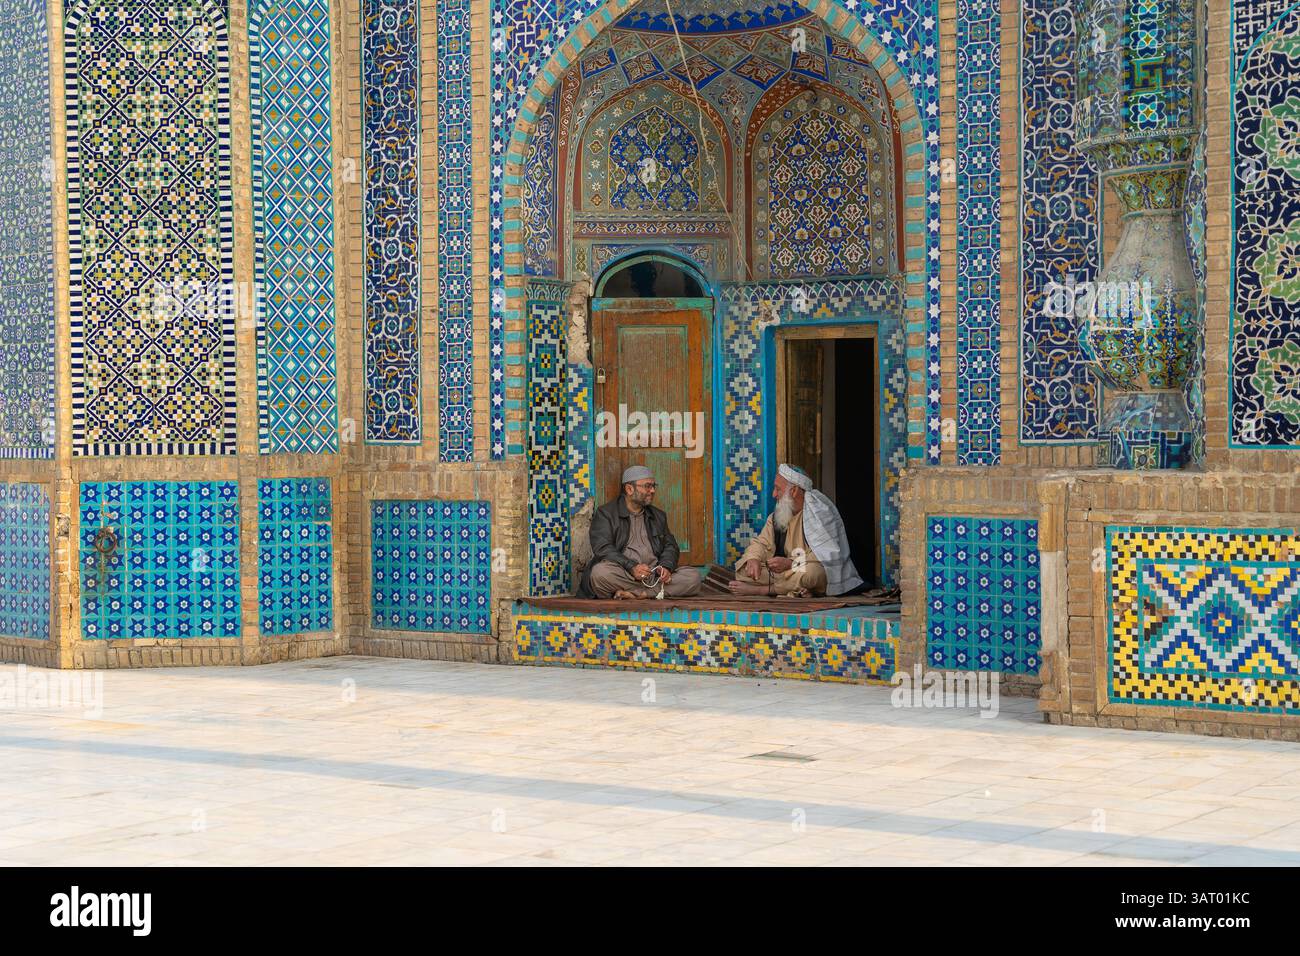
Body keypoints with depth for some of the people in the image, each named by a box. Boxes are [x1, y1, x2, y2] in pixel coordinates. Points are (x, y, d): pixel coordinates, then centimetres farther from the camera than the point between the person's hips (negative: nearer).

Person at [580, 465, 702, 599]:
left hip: (654, 574, 4)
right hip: (622, 575, -4)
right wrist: (631, 567, -22)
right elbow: (603, 548, -8)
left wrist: (666, 567, -5)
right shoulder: (605, 513, 6)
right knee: (599, 572, -37)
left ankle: (636, 593, -30)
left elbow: (670, 546, 19)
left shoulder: (658, 516, 24)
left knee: (693, 576, -20)